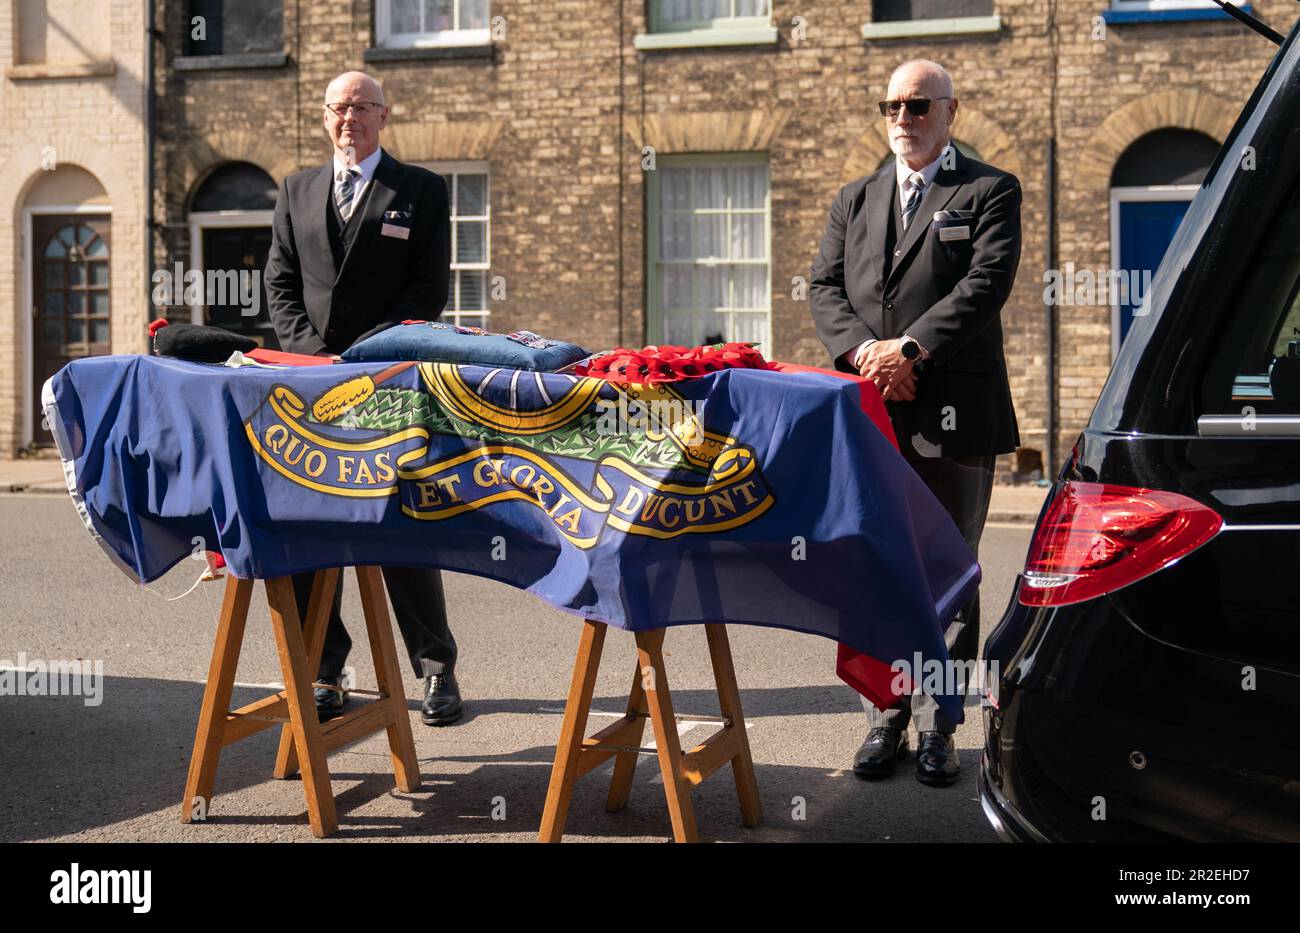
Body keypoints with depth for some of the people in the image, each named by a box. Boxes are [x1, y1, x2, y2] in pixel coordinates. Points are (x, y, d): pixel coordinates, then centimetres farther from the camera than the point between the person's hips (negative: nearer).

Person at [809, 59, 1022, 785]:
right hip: (870, 415, 4)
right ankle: (887, 719, 16)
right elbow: (826, 286, 9)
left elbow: (987, 282, -10)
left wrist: (909, 349, -17)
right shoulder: (854, 200, 18)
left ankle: (939, 727, 10)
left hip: (954, 415, -4)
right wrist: (861, 351, -10)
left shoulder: (991, 192, 4)